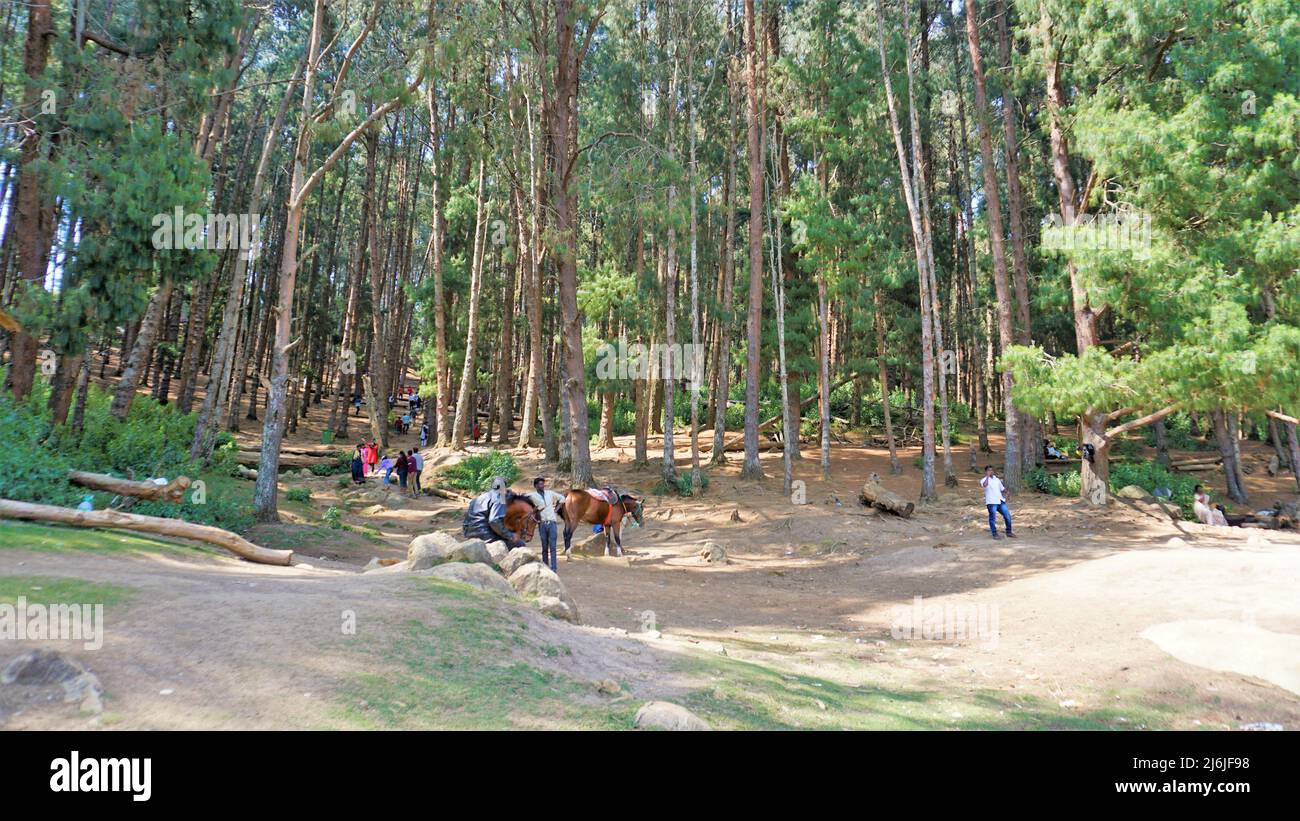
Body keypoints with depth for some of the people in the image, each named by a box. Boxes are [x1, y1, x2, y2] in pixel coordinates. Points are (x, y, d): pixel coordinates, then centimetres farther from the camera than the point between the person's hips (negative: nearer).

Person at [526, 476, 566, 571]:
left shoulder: (550, 493, 9)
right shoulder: (532, 496, 0)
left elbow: (561, 498, 20)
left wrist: (556, 508, 11)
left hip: (551, 522, 1)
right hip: (542, 523, -1)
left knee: (552, 546, -4)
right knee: (544, 546, 7)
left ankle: (553, 568, -5)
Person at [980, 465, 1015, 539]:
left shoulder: (997, 479, 17)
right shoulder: (984, 480, -3)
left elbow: (1002, 489, 23)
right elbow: (985, 485, -28)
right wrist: (987, 476, -19)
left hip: (1000, 501, 6)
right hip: (991, 502, -6)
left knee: (1008, 516, 5)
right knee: (993, 518, -1)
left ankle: (1009, 532, 19)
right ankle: (995, 534, 10)